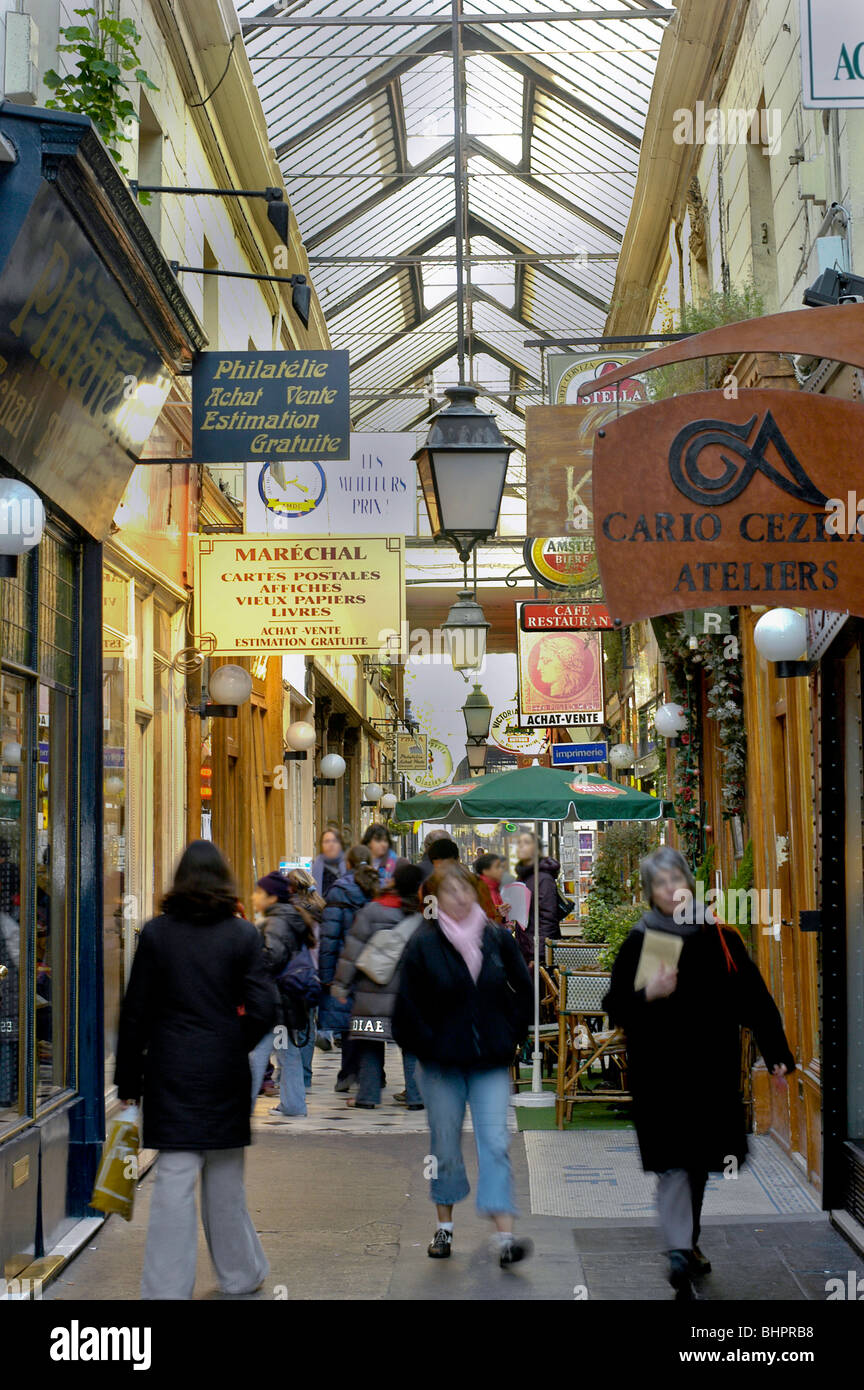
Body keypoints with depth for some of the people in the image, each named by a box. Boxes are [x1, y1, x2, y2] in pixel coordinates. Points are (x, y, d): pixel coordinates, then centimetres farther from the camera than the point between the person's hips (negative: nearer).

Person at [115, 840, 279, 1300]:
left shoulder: (156, 932, -3)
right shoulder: (243, 934, -3)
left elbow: (135, 1012, -1)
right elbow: (263, 1008, -7)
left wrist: (129, 1080, 5)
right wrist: (234, 1048, 10)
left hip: (170, 1072, -1)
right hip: (224, 1073, 1)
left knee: (174, 1180, 0)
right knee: (225, 1179, 16)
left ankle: (166, 1287, 0)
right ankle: (240, 1272, 29)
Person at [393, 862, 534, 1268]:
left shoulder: (497, 938, 2)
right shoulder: (423, 943, -7)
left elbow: (524, 990, 12)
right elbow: (407, 1005, -4)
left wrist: (511, 1036, 6)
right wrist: (426, 1047, -6)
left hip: (490, 1061, 1)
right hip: (442, 1063, -1)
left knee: (495, 1143, -7)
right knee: (446, 1146, 10)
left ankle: (504, 1236, -10)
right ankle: (445, 1226, 28)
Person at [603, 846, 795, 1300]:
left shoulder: (719, 937, 2)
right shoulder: (638, 943, -2)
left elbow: (753, 996, 2)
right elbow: (615, 1007, 1)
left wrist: (776, 1053, -2)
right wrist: (648, 994, -21)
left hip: (712, 1071, 2)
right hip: (661, 1070, -2)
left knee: (698, 1160, 7)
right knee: (674, 1162, -4)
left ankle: (688, 1243, 15)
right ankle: (679, 1252, -4)